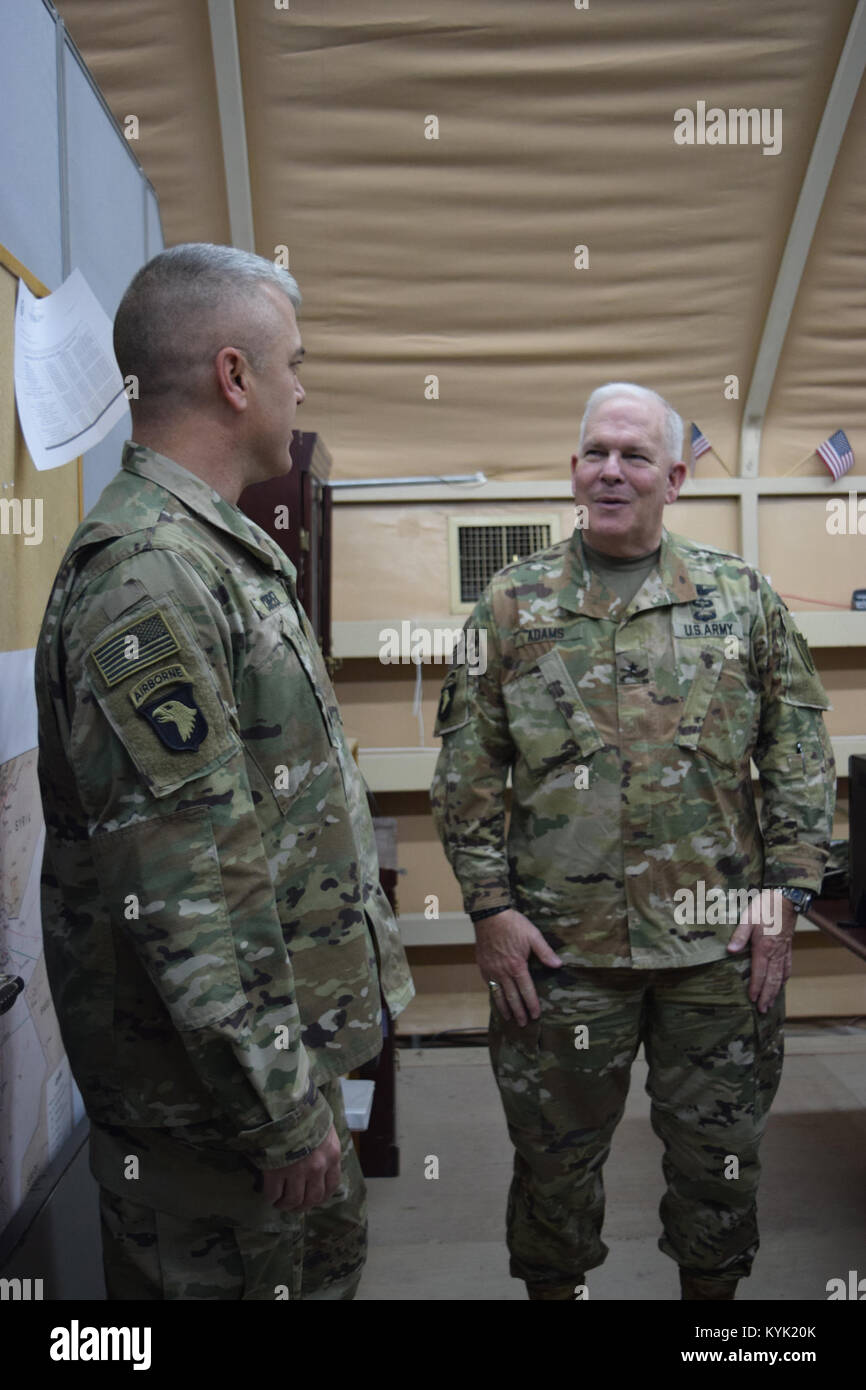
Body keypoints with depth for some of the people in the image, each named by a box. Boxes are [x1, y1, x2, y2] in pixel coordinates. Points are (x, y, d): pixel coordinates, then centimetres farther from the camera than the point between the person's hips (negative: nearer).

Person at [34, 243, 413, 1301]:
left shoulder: (214, 551, 10)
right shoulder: (147, 575, -23)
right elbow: (181, 888, -27)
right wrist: (281, 1107, -20)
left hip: (286, 1040, 10)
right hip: (217, 1090, -9)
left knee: (327, 1259, 24)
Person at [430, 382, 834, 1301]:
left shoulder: (743, 597, 4)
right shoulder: (510, 605, 2)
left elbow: (802, 754, 4)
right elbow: (466, 773, 1)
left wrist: (785, 891, -3)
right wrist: (490, 907, -5)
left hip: (720, 938, 1)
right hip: (559, 945, 0)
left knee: (719, 1154, 17)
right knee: (555, 1157, 14)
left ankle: (713, 1284, 42)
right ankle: (553, 1284, 38)